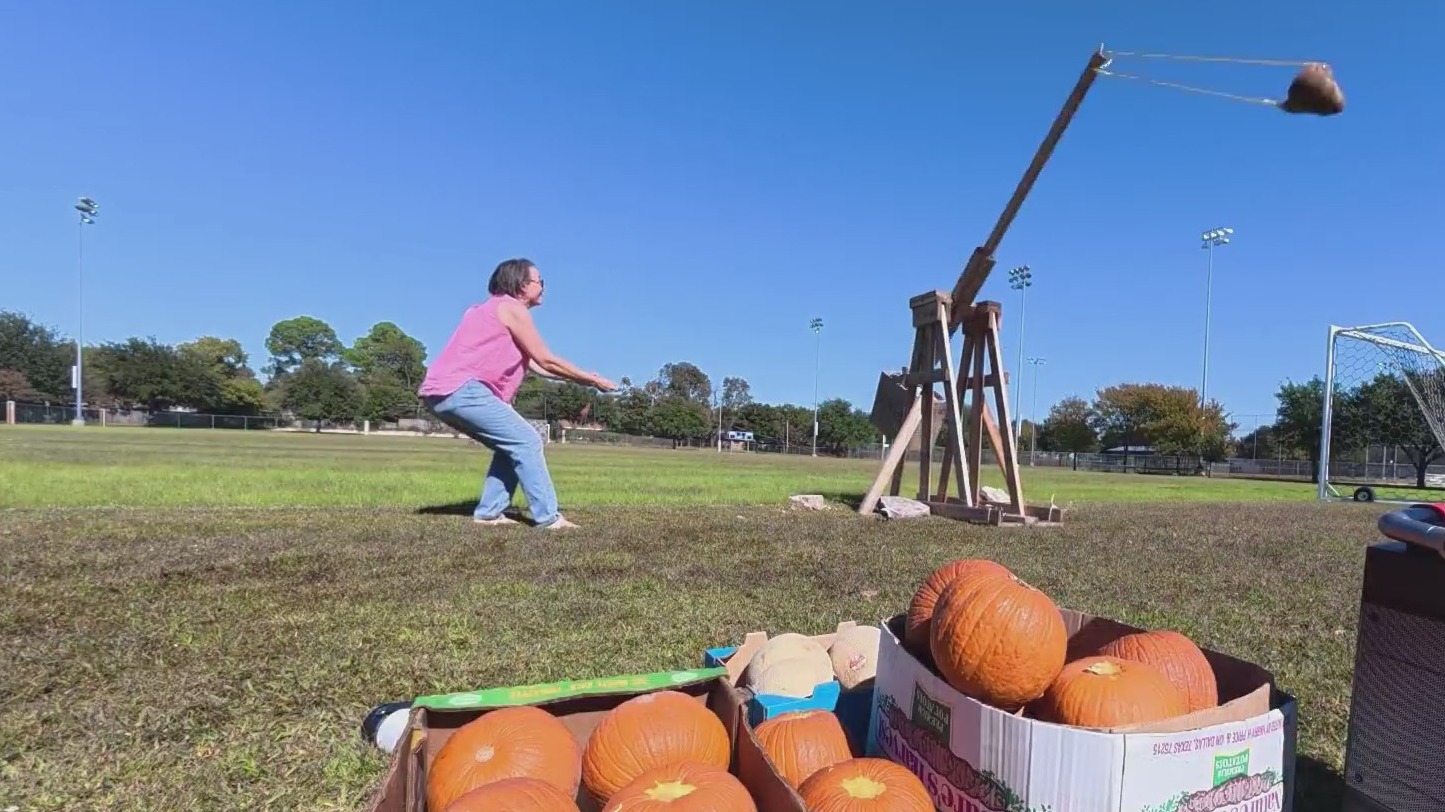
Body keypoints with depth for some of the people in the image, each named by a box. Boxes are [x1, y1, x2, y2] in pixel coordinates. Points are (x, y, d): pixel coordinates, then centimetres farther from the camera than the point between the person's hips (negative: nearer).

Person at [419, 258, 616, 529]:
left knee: (512, 445, 16)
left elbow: (534, 365, 24)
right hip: (460, 389, -10)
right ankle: (548, 517, -7)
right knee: (527, 441, -7)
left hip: (443, 393, 10)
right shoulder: (512, 309, -3)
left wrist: (580, 378, 20)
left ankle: (488, 512, 14)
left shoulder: (496, 309, 27)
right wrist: (591, 379, 5)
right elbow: (546, 360, -4)